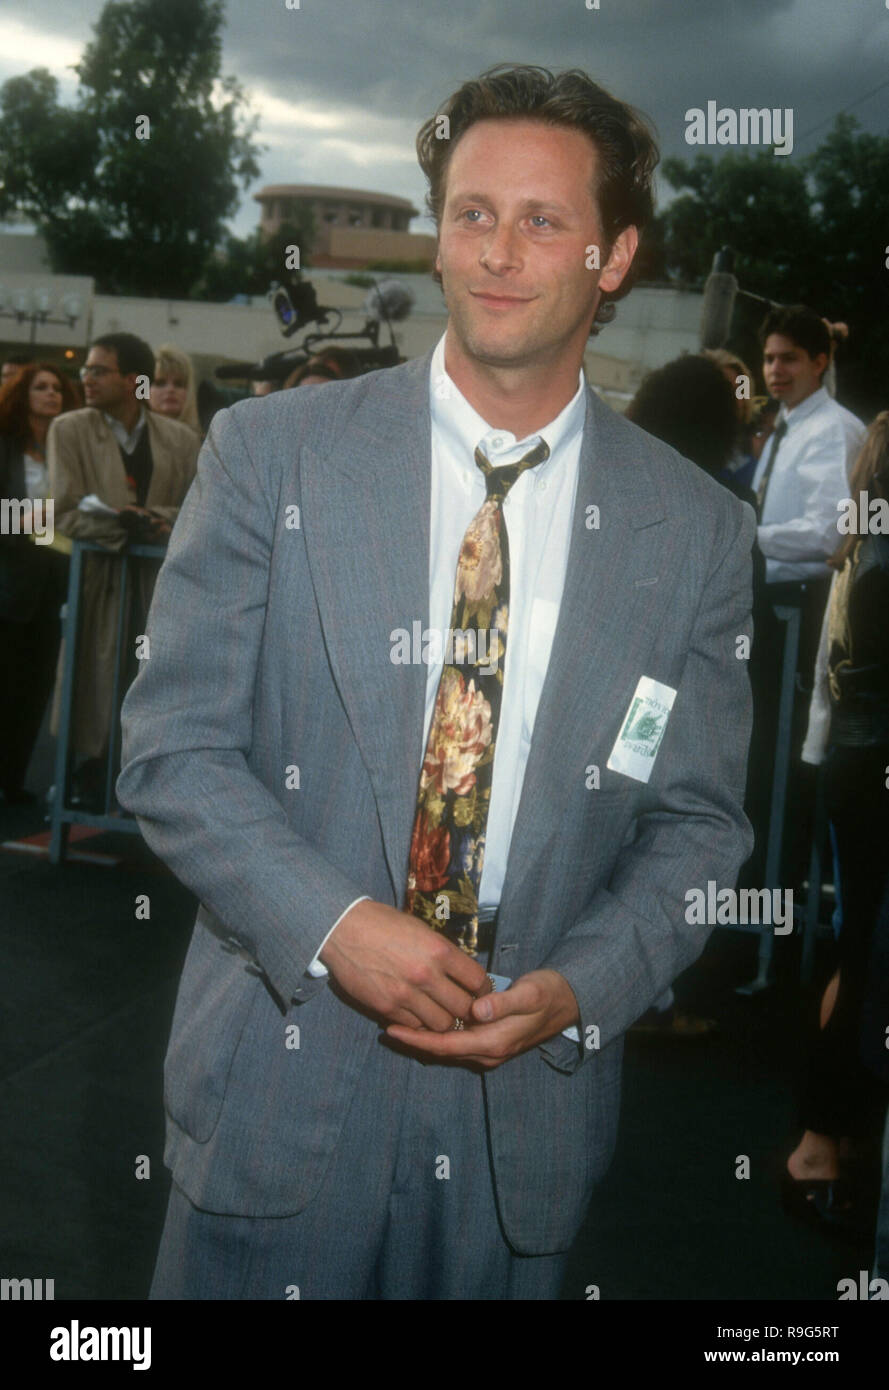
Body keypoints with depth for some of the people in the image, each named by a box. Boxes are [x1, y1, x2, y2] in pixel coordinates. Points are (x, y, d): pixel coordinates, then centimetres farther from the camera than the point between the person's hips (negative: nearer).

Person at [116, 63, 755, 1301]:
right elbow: (170, 746, -5)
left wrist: (578, 989, -11)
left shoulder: (697, 530, -1)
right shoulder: (271, 453, -5)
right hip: (281, 1088, -1)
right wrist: (334, 925, -18)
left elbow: (699, 819, 4)